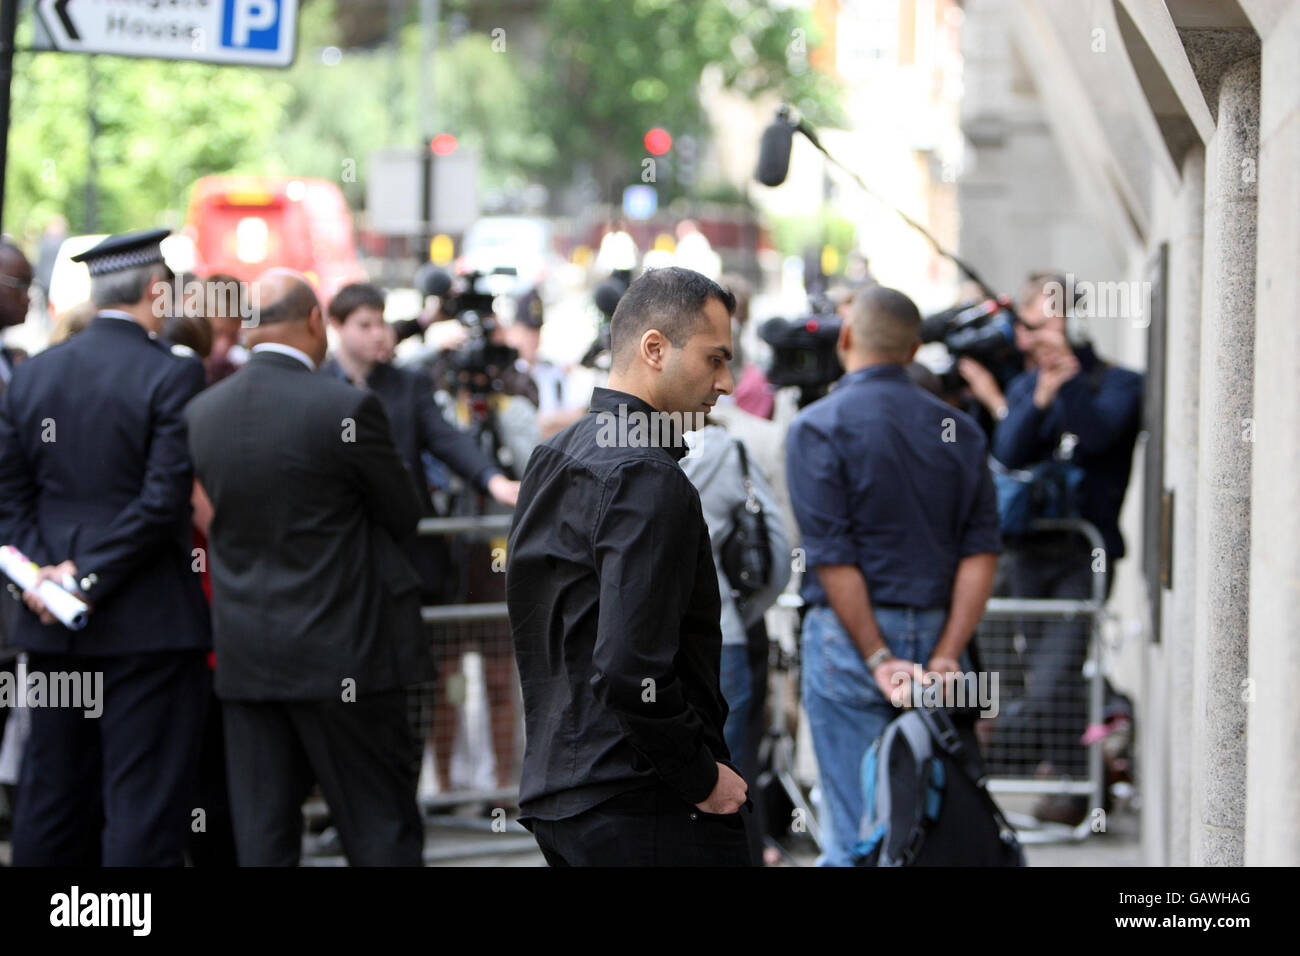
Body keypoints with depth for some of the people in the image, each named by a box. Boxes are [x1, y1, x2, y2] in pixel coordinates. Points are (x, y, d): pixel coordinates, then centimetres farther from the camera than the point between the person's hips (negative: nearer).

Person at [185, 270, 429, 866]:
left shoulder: (199, 413, 3)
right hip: (344, 656, -5)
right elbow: (404, 515, -3)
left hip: (243, 659, 5)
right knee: (383, 837, 4)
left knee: (262, 838, 7)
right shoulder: (347, 408, -14)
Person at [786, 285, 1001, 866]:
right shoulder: (959, 429, 8)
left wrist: (879, 659, -11)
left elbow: (833, 556, -13)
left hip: (849, 636, -4)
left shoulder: (819, 427, -6)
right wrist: (947, 655, -5)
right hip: (938, 631, 4)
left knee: (854, 833, -2)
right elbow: (981, 550, 0)